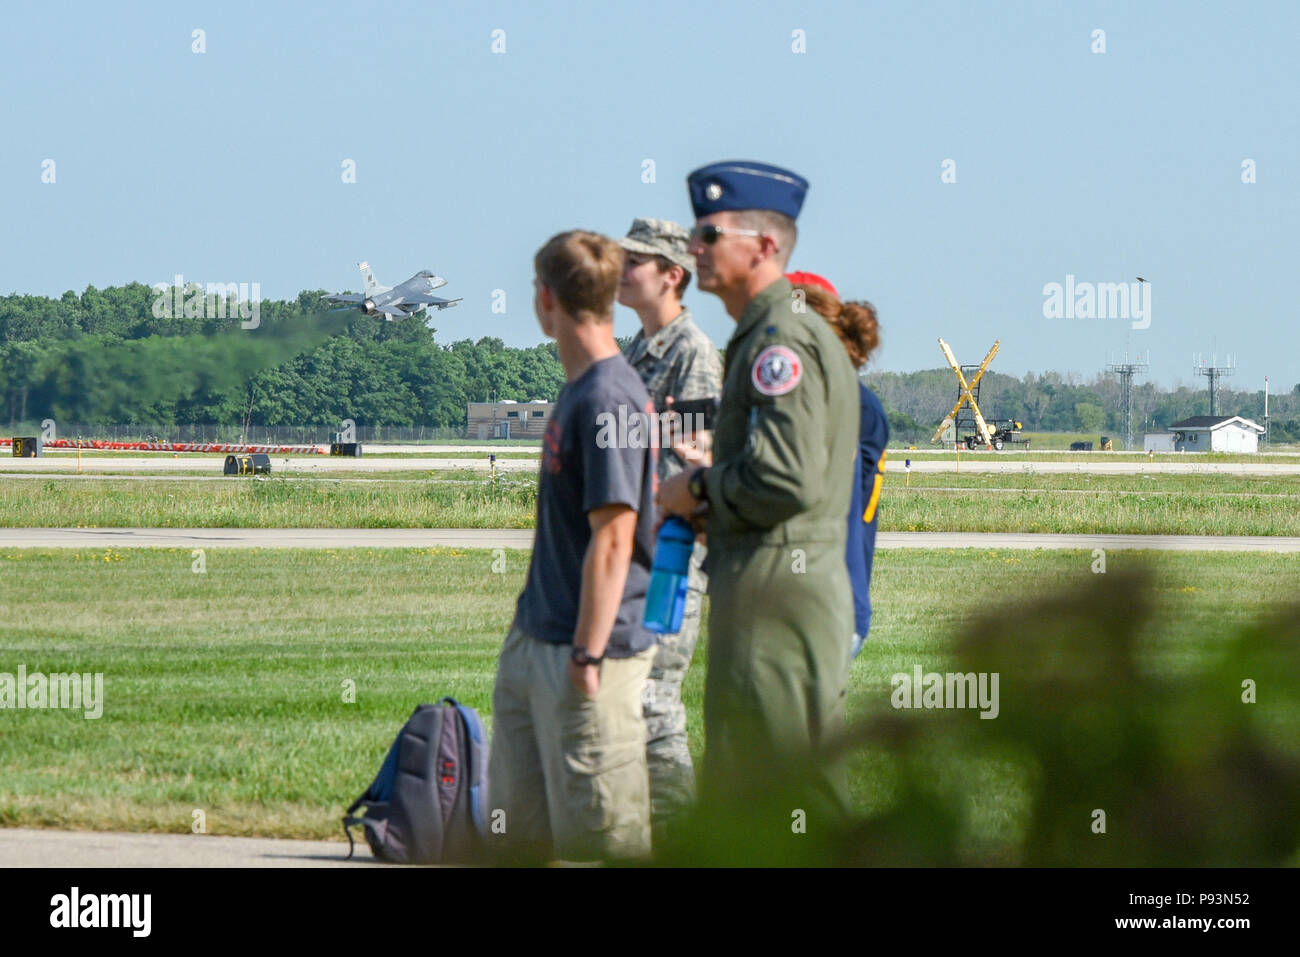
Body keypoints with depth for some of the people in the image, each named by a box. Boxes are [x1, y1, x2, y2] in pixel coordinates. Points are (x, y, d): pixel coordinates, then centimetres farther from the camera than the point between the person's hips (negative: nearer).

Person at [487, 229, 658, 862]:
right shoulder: (578, 390, 12)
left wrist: (588, 654, -21)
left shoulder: (609, 399, -17)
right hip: (535, 642, 10)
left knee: (599, 832, -5)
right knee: (516, 824, 14)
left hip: (586, 647, -10)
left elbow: (612, 537, -20)